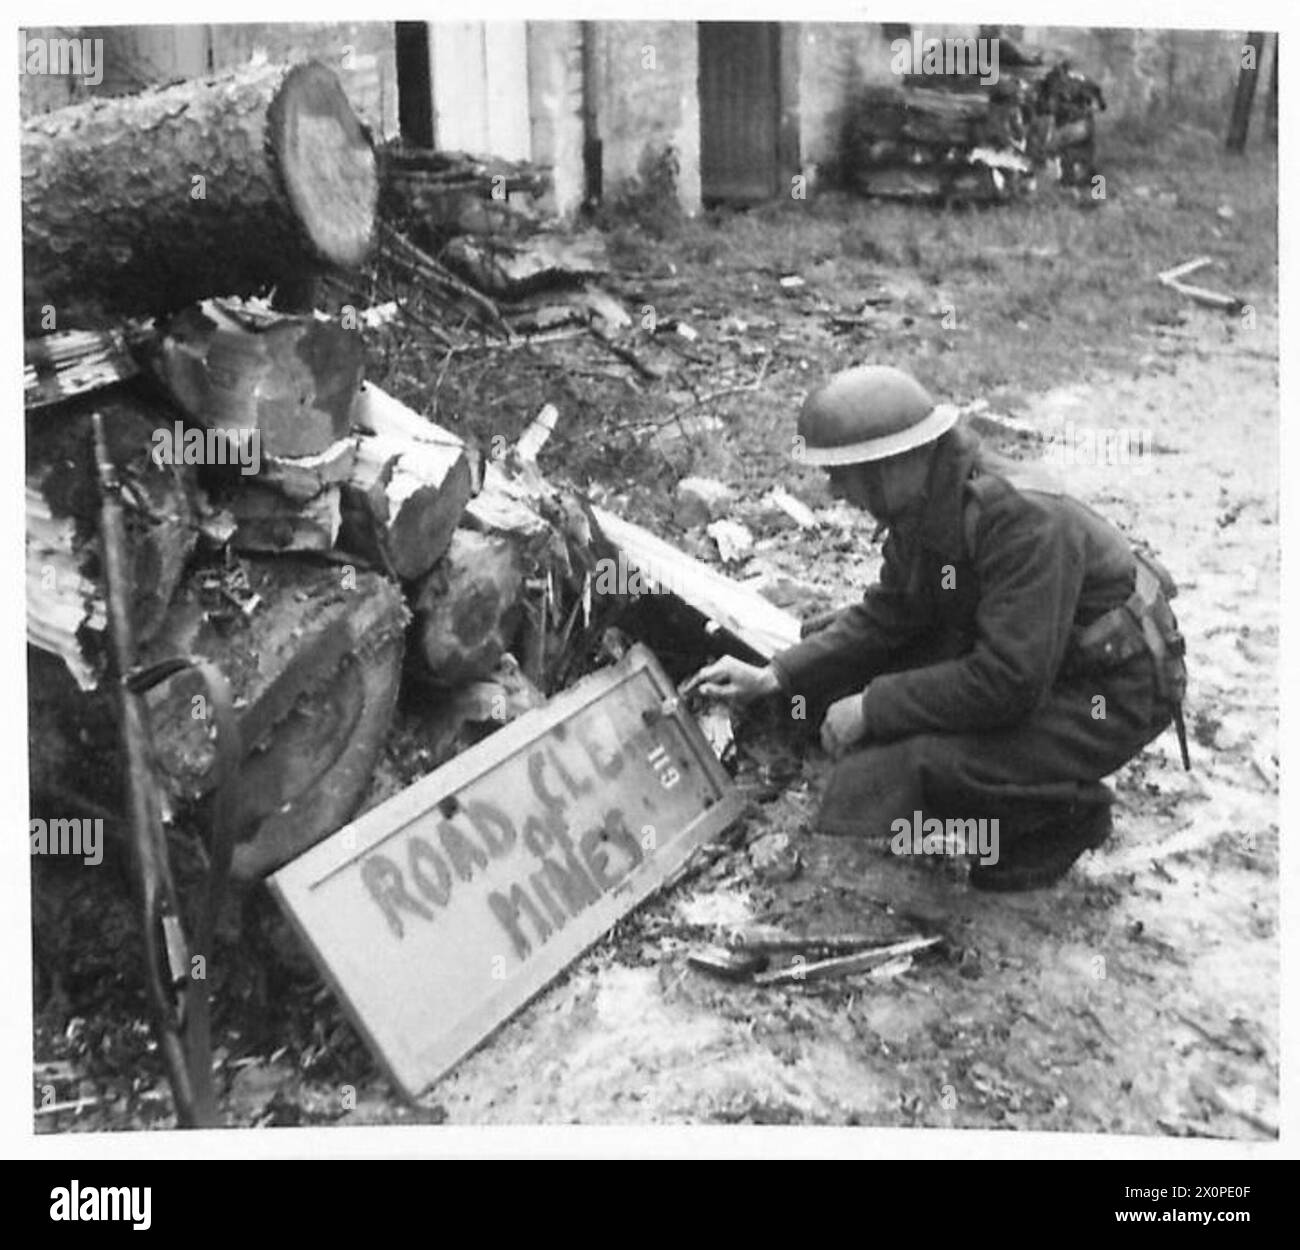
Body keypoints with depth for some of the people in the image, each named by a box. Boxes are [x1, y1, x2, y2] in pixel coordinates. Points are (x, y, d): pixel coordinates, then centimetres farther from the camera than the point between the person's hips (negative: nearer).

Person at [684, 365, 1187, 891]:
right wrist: (774, 677, -2)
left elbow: (1007, 680, -33)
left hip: (1112, 693, -9)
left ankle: (1070, 811, 1)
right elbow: (886, 615, 6)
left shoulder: (1024, 519, -32)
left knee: (909, 769, -26)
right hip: (1023, 660, 9)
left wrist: (872, 708, -25)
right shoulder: (928, 503, -5)